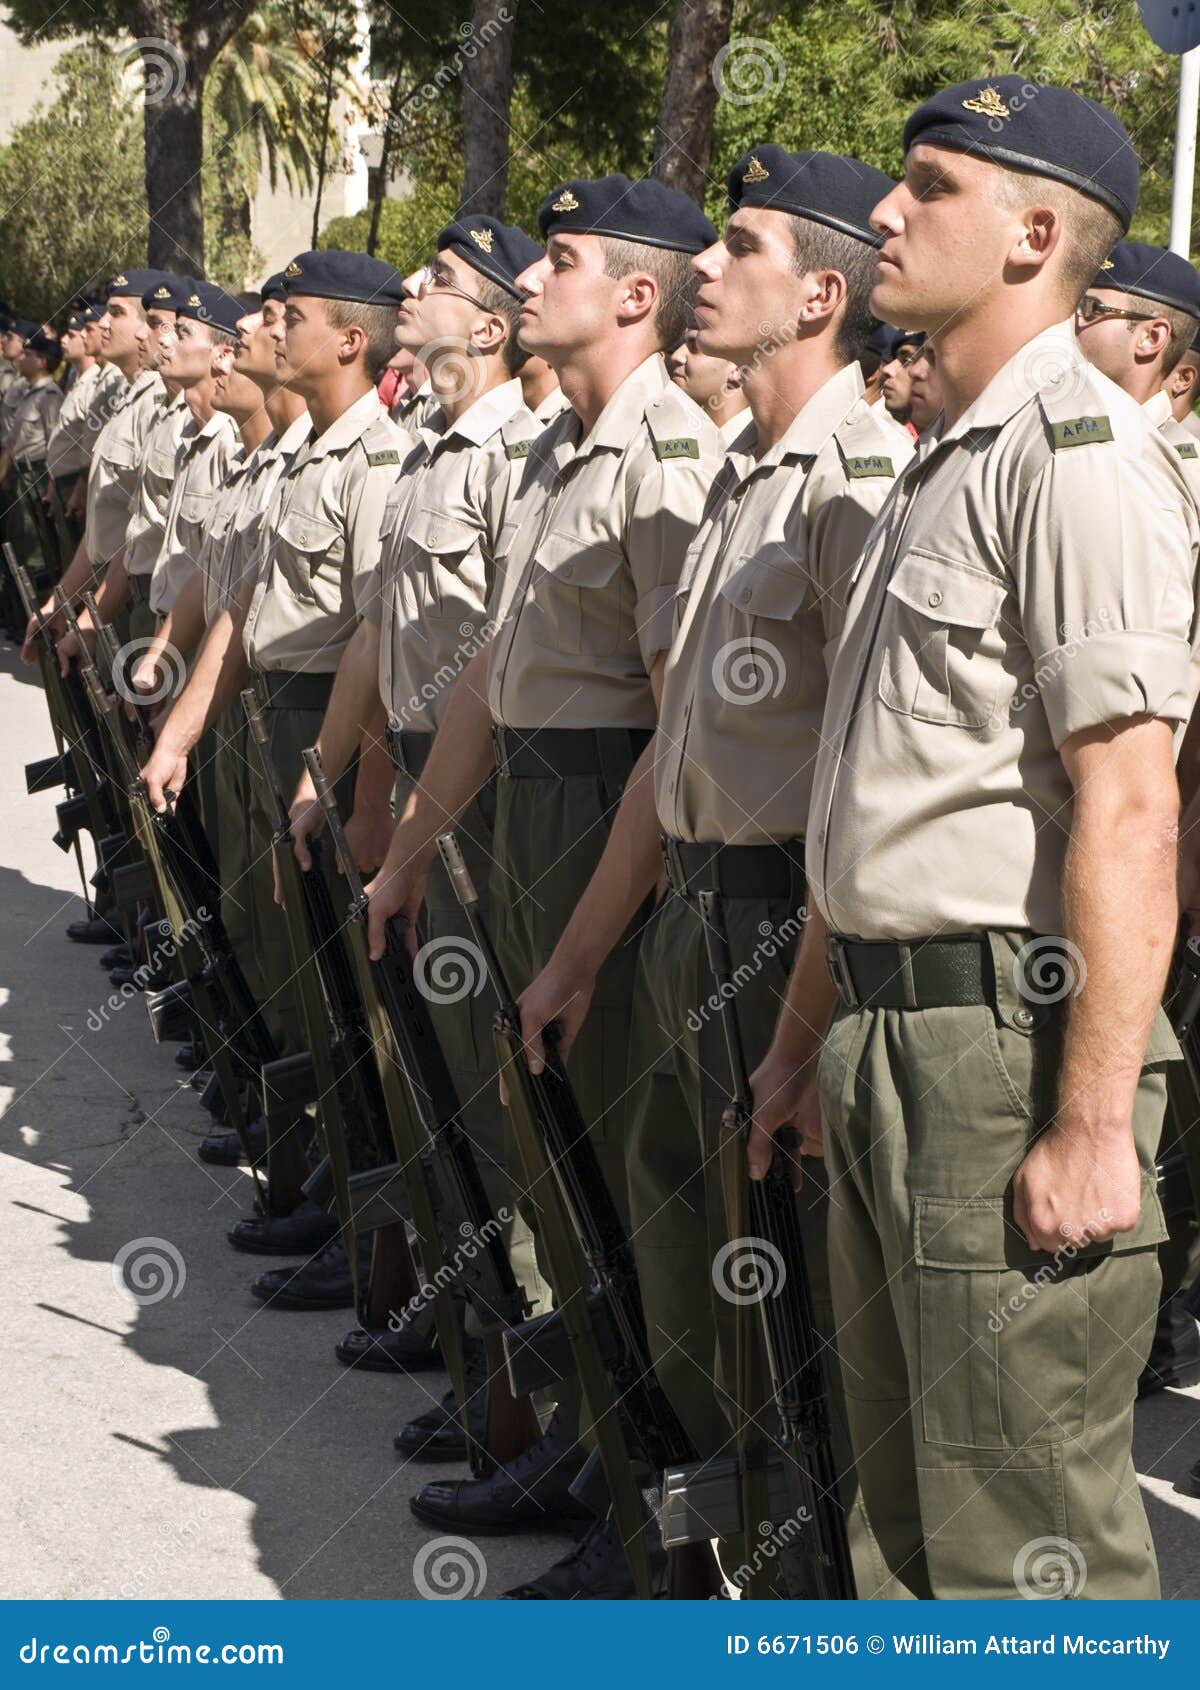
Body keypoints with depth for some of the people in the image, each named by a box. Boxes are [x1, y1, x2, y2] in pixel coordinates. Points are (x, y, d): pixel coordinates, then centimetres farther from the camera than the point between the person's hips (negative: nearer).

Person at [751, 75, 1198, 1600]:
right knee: (912, 1495, 18)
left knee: (1026, 1530, -3)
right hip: (890, 1035, 10)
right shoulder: (940, 466, 18)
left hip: (1007, 1038, -10)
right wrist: (807, 1035, 23)